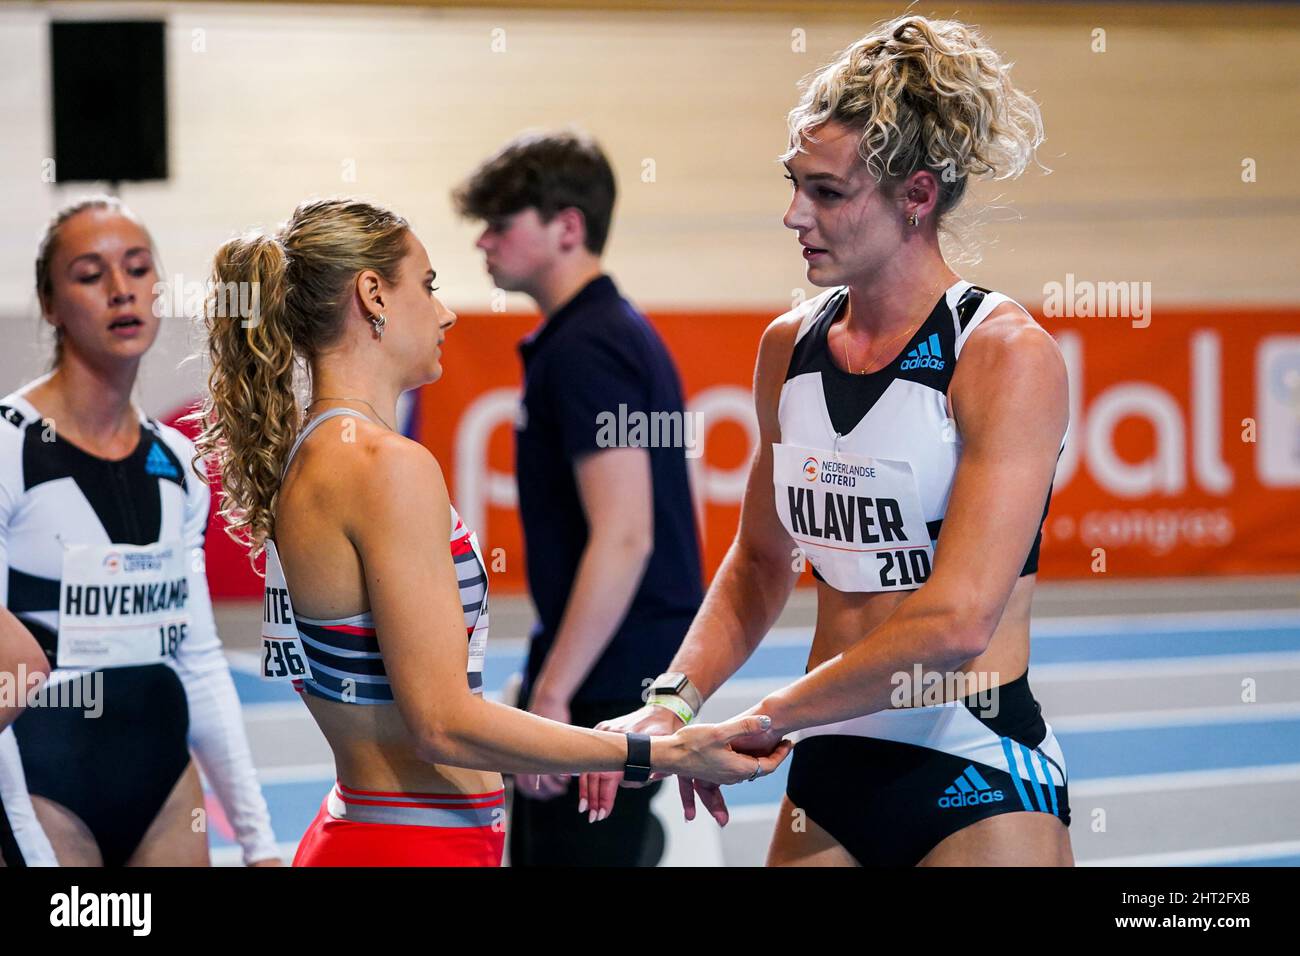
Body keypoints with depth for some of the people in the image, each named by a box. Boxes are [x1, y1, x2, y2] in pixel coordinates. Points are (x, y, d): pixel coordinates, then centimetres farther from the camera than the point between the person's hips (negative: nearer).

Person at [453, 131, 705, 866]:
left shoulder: (585, 349, -16)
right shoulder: (620, 332, 14)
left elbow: (624, 539, -23)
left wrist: (552, 694, -22)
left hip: (608, 691, -10)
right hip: (646, 673, 10)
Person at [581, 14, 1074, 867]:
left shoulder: (1007, 357, -14)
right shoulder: (790, 348, 5)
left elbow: (957, 621, -21)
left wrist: (759, 723, -14)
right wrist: (670, 706, 2)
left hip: (980, 786, -6)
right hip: (829, 771, 6)